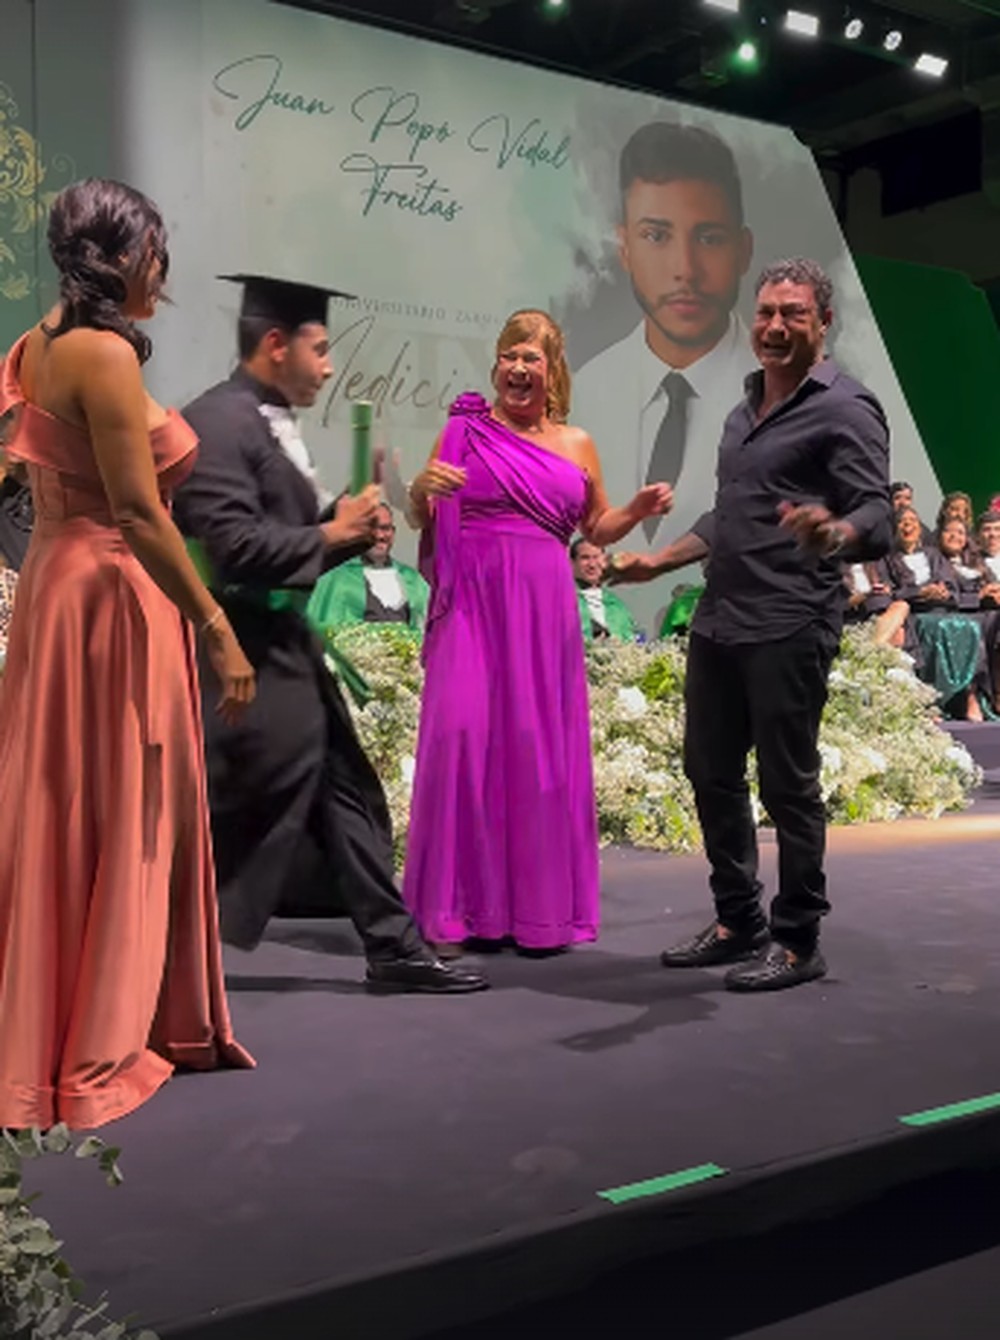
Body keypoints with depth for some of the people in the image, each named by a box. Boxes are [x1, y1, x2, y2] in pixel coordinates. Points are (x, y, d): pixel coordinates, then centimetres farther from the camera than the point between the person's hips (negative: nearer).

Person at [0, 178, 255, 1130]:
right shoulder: (106, 354, -17)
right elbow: (138, 515, -22)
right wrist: (217, 629, -19)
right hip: (113, 596, -9)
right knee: (120, 821, 1)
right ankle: (97, 1055, 12)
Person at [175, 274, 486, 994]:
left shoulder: (275, 422, 14)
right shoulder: (217, 422, -16)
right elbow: (234, 546, -25)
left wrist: (351, 529, 1)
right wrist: (332, 534, -15)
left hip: (288, 640, 10)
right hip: (249, 650, -10)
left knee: (349, 790, 12)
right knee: (242, 806, -3)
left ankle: (394, 947, 20)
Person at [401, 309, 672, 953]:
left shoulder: (577, 444, 13)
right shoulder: (465, 430, 7)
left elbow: (598, 529, 21)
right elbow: (421, 521, 10)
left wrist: (640, 508, 3)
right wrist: (422, 486, -11)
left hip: (543, 609, 2)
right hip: (473, 603, -2)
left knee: (540, 745, 2)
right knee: (463, 736, -8)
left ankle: (541, 904, 13)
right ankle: (456, 905, 3)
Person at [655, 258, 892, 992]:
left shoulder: (845, 409, -6)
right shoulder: (745, 411, 18)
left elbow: (879, 518, -16)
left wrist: (831, 535, -38)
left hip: (790, 627, -8)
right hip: (718, 620, 8)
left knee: (788, 785, -1)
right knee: (711, 774, 12)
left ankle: (798, 942, 12)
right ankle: (738, 922, 26)